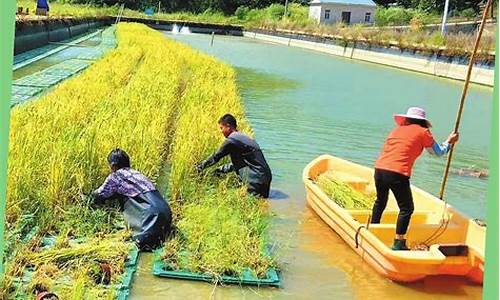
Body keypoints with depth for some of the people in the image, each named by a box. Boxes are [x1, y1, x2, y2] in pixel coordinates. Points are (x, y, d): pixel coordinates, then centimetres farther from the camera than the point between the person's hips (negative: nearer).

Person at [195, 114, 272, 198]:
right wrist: (219, 170, 27)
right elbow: (237, 163, 26)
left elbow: (216, 157, -2)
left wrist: (200, 166, 12)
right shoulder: (244, 138, 19)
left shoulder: (231, 140, -10)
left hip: (257, 179, -9)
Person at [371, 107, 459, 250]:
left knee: (380, 202, 26)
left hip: (379, 169, 6)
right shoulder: (422, 132, 8)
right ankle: (398, 243, 2)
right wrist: (449, 141, 37)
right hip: (398, 174, -6)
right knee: (406, 208, 6)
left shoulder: (397, 129, 21)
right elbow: (439, 152, 18)